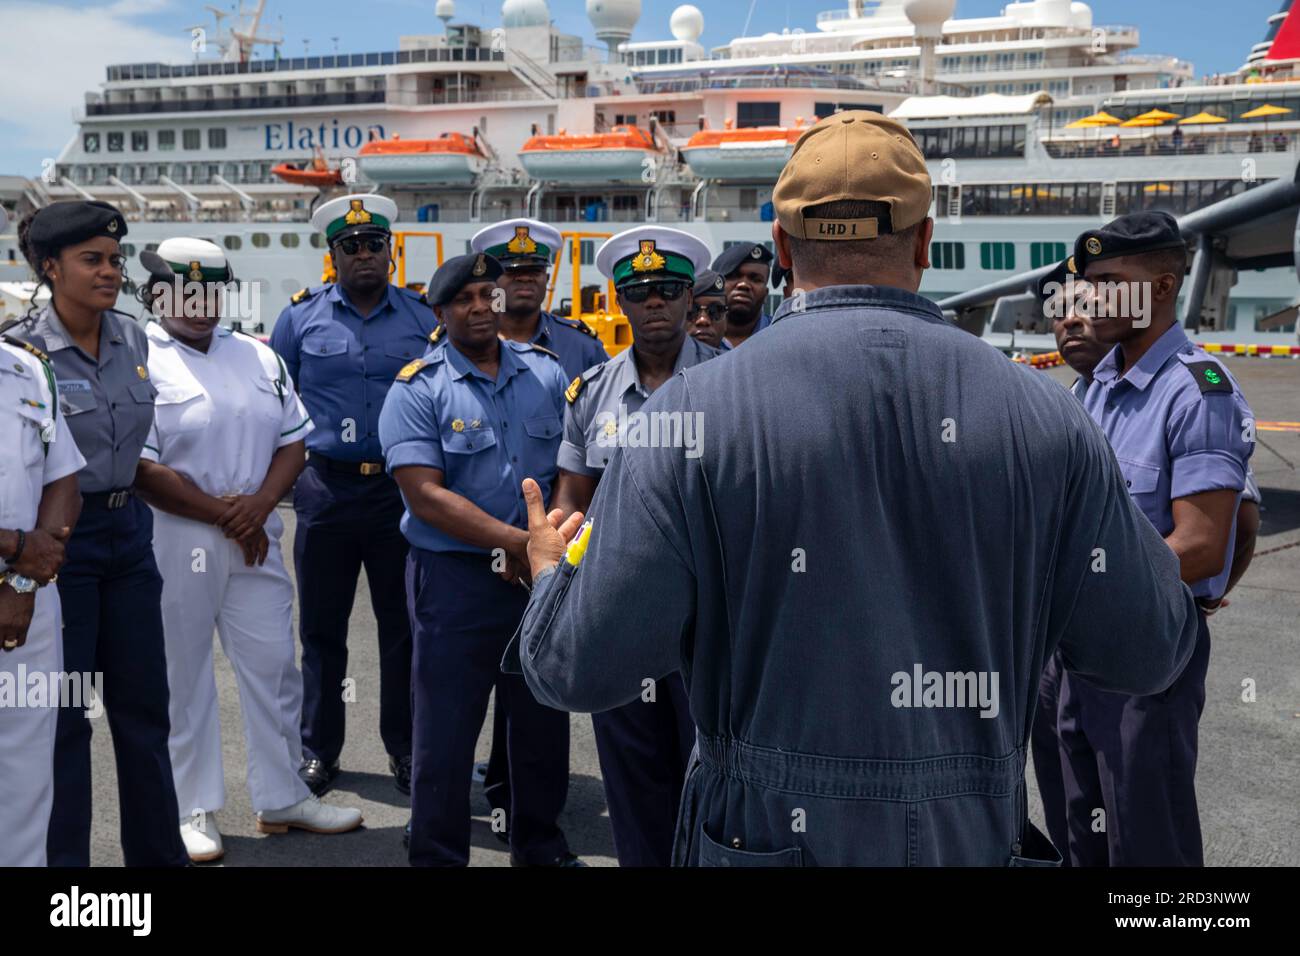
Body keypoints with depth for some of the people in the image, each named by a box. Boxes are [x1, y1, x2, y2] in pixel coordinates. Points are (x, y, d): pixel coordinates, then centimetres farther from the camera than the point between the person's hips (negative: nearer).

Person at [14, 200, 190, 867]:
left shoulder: (134, 340, 5)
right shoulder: (23, 351, -13)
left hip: (128, 532, 6)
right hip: (61, 537, -5)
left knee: (143, 706, 12)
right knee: (62, 717, 4)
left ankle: (159, 852, 25)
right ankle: (62, 856, 19)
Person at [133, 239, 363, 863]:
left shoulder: (258, 357, 11)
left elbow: (293, 439, 9)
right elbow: (142, 469, -15)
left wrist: (259, 503, -9)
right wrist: (224, 515, -14)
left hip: (254, 536, 5)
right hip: (174, 539, -5)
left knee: (274, 666, 10)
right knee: (183, 676, 5)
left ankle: (281, 797, 23)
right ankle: (194, 811, 18)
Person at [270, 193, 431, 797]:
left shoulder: (423, 318, 4)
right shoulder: (302, 317, 4)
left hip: (402, 490, 0)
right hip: (326, 490, 0)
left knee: (404, 626, 6)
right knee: (321, 628, 8)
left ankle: (405, 748, 19)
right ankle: (319, 751, 21)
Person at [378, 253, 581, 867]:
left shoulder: (546, 371, 7)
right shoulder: (418, 389, -7)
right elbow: (425, 495, -16)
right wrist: (518, 542, -20)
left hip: (542, 574, 4)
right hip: (456, 580, -4)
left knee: (544, 718, 15)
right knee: (445, 727, 4)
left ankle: (540, 844, 34)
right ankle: (436, 856, 21)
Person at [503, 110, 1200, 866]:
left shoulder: (697, 410, -15)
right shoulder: (1045, 415, -7)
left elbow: (585, 668, -13)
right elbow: (1150, 655, 0)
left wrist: (555, 577, 9)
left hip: (768, 835, -1)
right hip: (980, 839, 2)